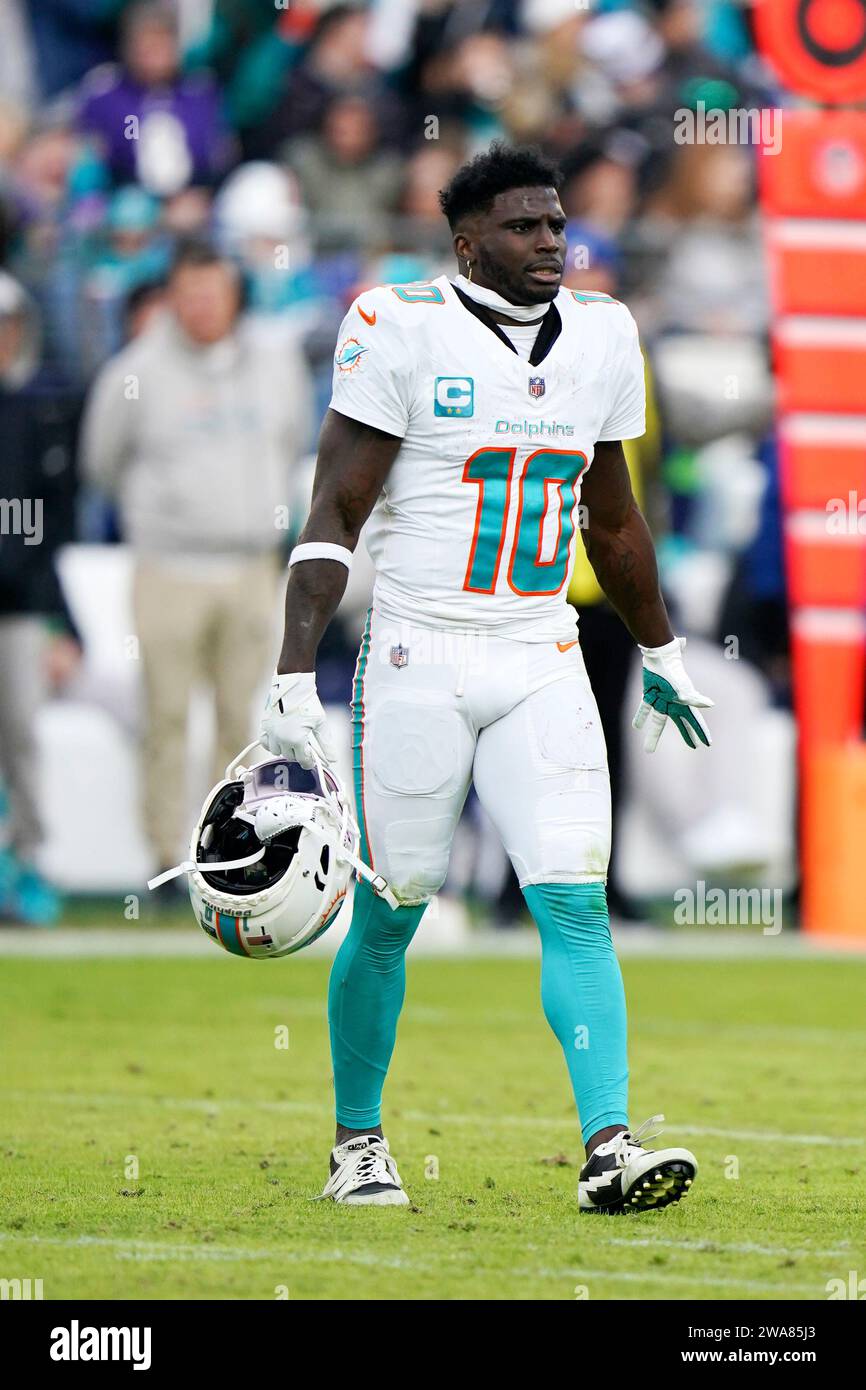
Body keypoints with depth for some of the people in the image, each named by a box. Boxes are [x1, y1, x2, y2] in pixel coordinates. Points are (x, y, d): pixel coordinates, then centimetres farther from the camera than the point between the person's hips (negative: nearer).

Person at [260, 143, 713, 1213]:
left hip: (542, 664, 4)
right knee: (389, 914, 5)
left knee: (574, 904, -9)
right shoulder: (403, 328, -9)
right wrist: (293, 678, -17)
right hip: (419, 662, -4)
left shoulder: (600, 336, 8)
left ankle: (608, 1147, -15)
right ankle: (358, 1142, 23)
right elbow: (334, 515, -10)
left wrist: (660, 655, 30)